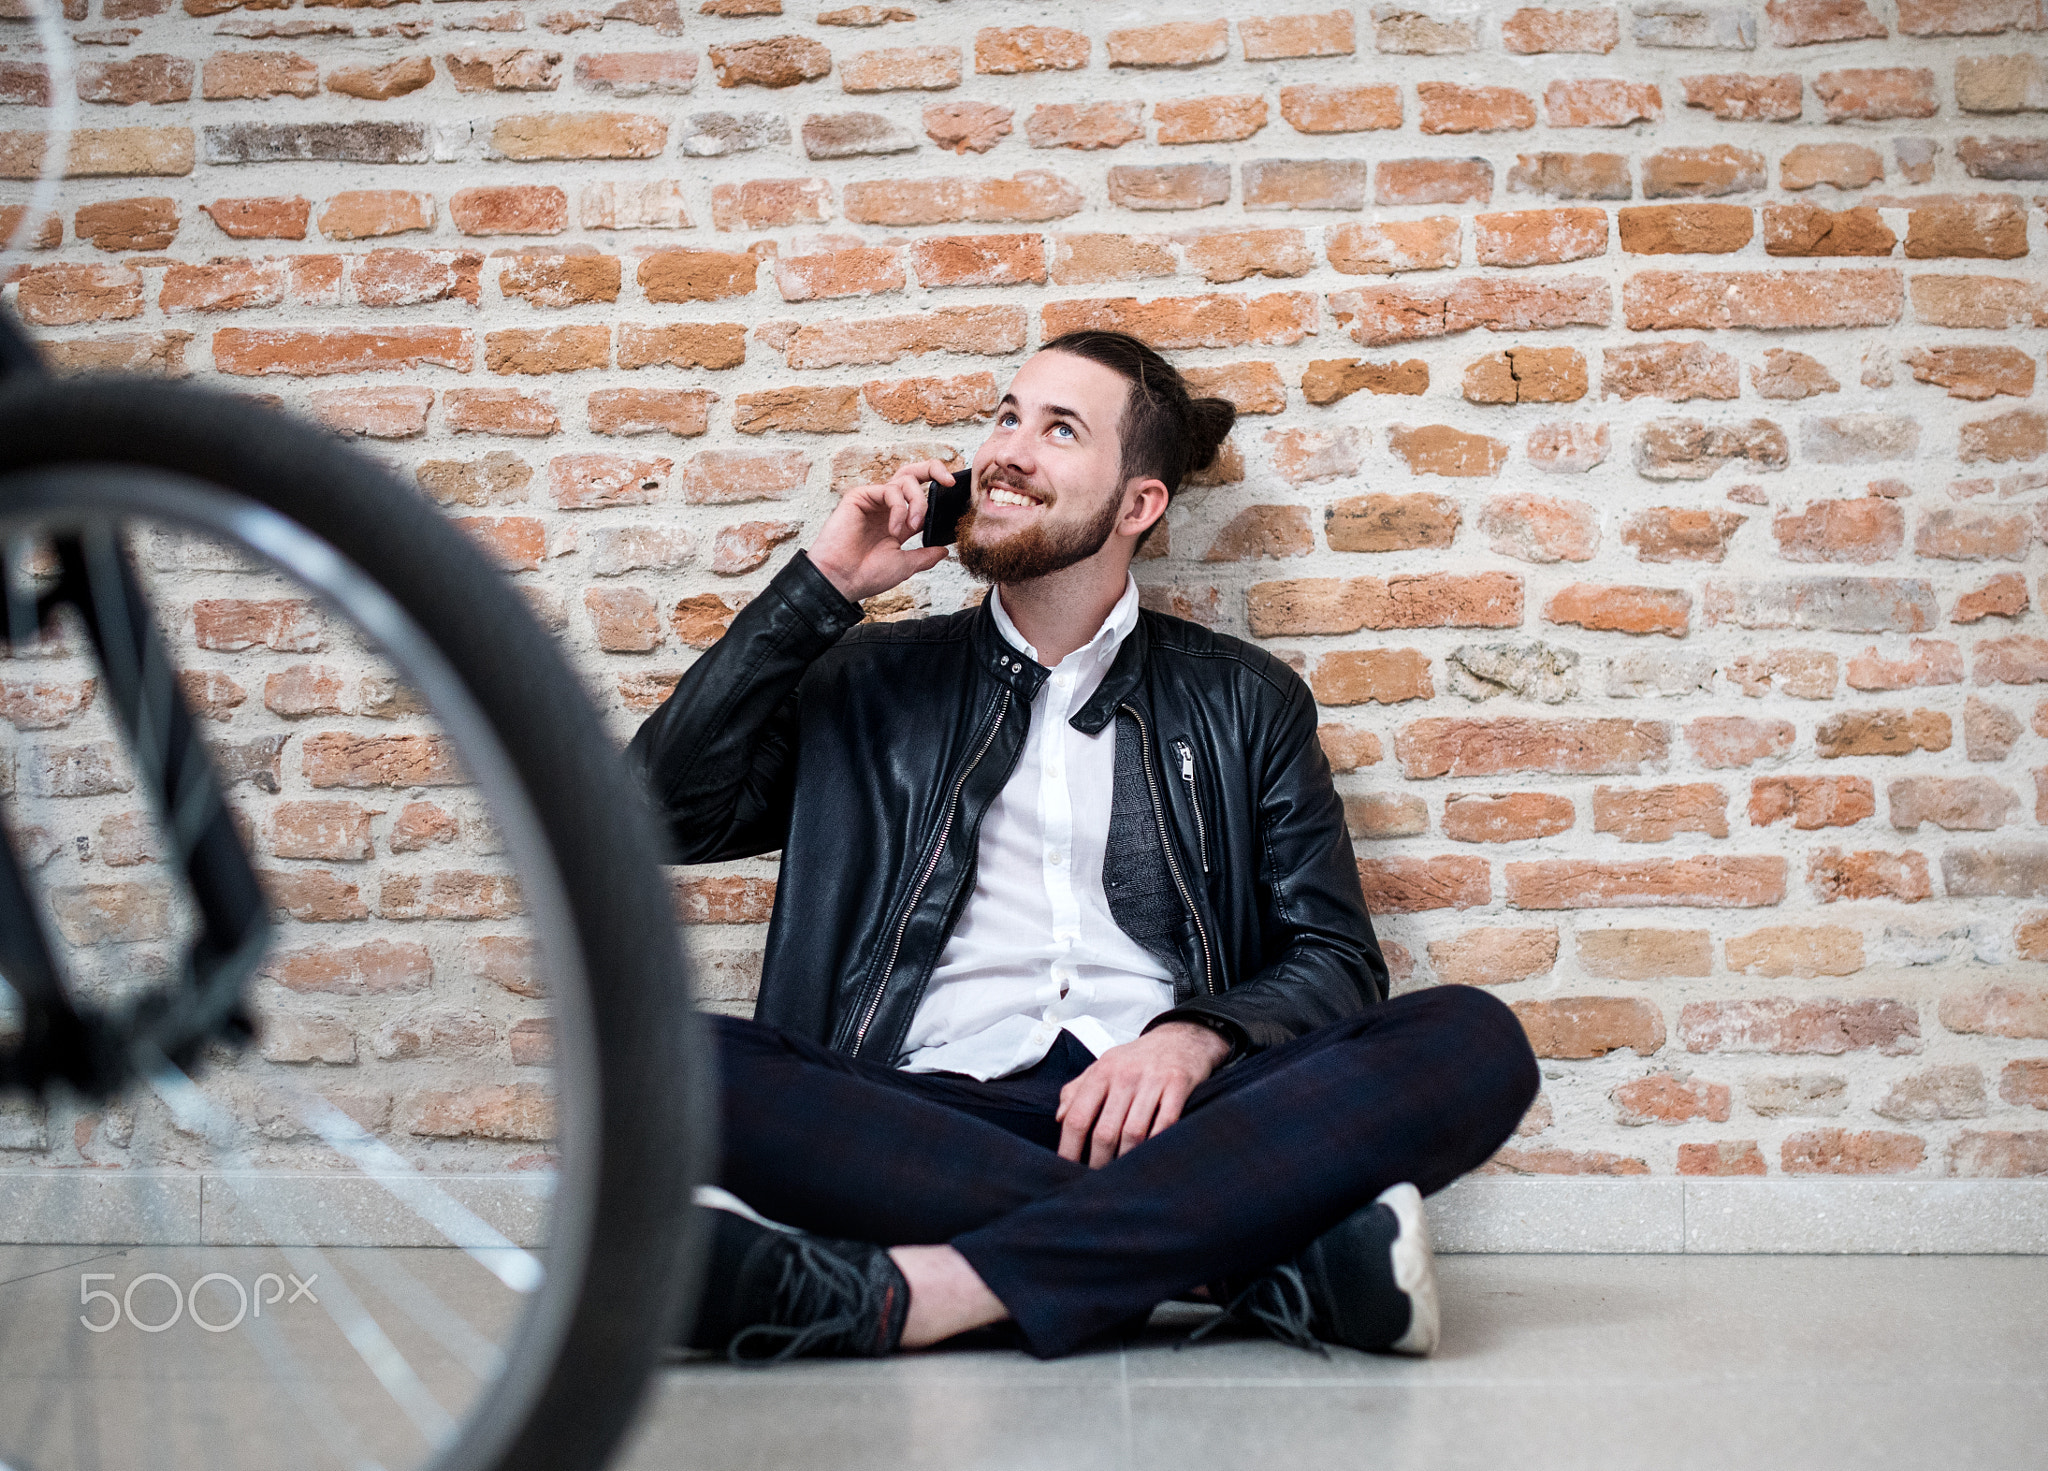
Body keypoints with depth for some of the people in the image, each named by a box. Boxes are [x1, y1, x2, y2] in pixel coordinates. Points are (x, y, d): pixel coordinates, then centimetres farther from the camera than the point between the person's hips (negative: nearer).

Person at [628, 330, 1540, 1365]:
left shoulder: (1246, 702, 19)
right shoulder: (873, 684, 21)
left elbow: (1337, 959, 11)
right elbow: (662, 807, 8)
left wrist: (1192, 1038, -11)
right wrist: (824, 584, 7)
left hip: (1164, 1121, 1)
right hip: (928, 1126, 0)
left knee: (1475, 1044, -27)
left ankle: (911, 1289, -37)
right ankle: (1266, 1257, -32)